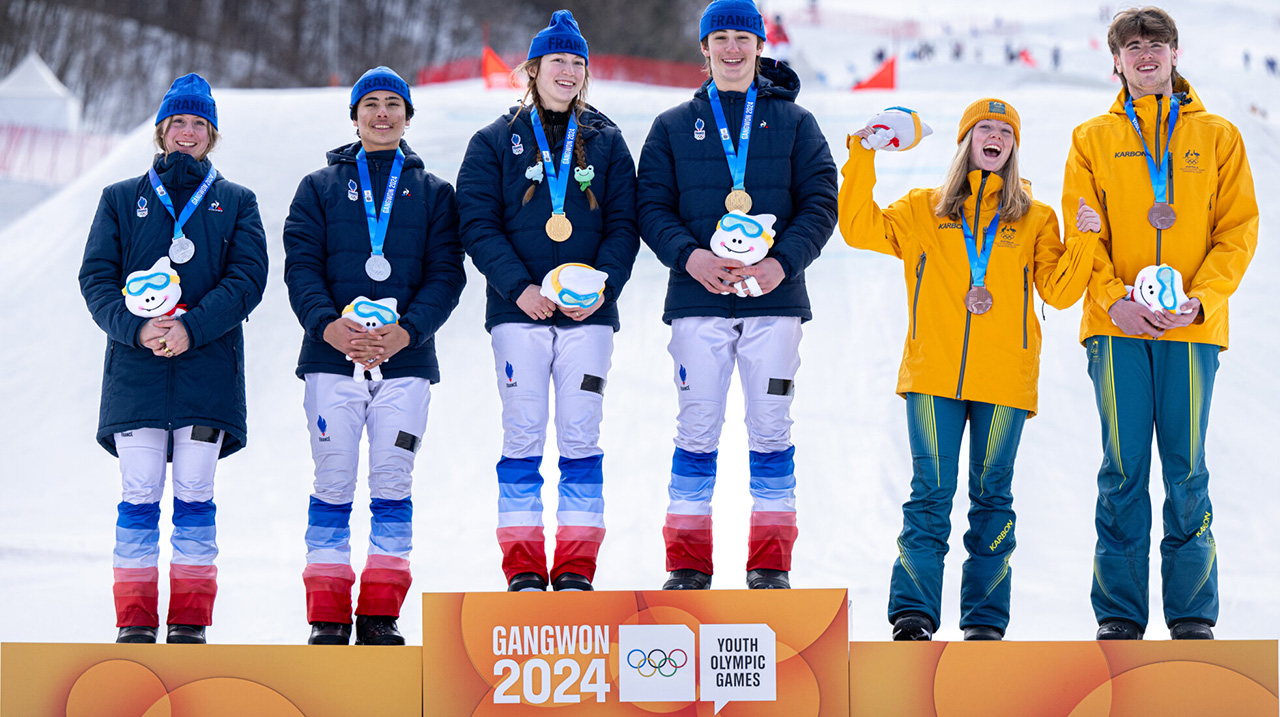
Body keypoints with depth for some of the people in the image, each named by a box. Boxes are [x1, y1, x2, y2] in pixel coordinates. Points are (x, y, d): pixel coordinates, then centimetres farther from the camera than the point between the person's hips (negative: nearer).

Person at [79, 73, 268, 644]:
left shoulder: (236, 203, 13)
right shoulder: (122, 200, 14)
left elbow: (247, 277, 0)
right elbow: (96, 277, 5)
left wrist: (192, 328, -14)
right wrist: (136, 328, -13)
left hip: (208, 368, 0)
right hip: (136, 370, 0)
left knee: (194, 493, -2)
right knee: (140, 493, -4)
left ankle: (190, 623, 1)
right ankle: (135, 622, -1)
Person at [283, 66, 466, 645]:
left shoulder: (433, 193, 13)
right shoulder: (320, 187, 13)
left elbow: (446, 272, 4)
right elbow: (300, 265, 3)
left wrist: (405, 332, -13)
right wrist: (328, 325, -15)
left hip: (406, 358, 0)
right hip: (332, 357, 0)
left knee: (393, 484, -1)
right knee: (333, 483, -2)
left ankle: (381, 614, 3)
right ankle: (328, 615, 1)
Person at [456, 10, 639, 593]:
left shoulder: (605, 141, 11)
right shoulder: (497, 142, 6)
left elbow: (623, 224, 7)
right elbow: (478, 224, -1)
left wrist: (602, 288, -9)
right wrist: (519, 287, -14)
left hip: (588, 312, 1)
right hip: (519, 308, -1)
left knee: (581, 436, -1)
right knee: (523, 434, -2)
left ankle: (576, 569, 3)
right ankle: (523, 566, 2)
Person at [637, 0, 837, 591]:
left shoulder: (794, 123, 9)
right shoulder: (673, 127, 10)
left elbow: (820, 203, 4)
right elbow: (652, 207, 5)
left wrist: (782, 262, -13)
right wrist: (688, 255, -15)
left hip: (773, 298, 0)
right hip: (698, 298, 0)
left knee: (771, 430, 1)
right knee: (697, 429, -1)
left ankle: (770, 565, 6)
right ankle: (687, 565, 4)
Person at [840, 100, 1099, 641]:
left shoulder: (1034, 220, 14)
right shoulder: (922, 211, 15)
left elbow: (1059, 290, 7)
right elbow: (860, 228, 6)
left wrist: (1084, 241, -8)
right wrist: (863, 158, 0)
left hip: (1005, 379, 0)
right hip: (934, 375, 0)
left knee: (992, 494, 2)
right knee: (931, 491, -6)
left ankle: (986, 618, 5)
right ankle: (913, 614, -7)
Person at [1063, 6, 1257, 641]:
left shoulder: (1217, 136, 10)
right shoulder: (1092, 140, 11)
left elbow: (1238, 231, 5)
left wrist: (1200, 299, -10)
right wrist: (1113, 299, -12)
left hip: (1192, 326, 0)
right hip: (1116, 326, 0)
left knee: (1186, 468, -1)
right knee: (1123, 467, -1)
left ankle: (1192, 614, 5)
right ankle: (1119, 612, 4)